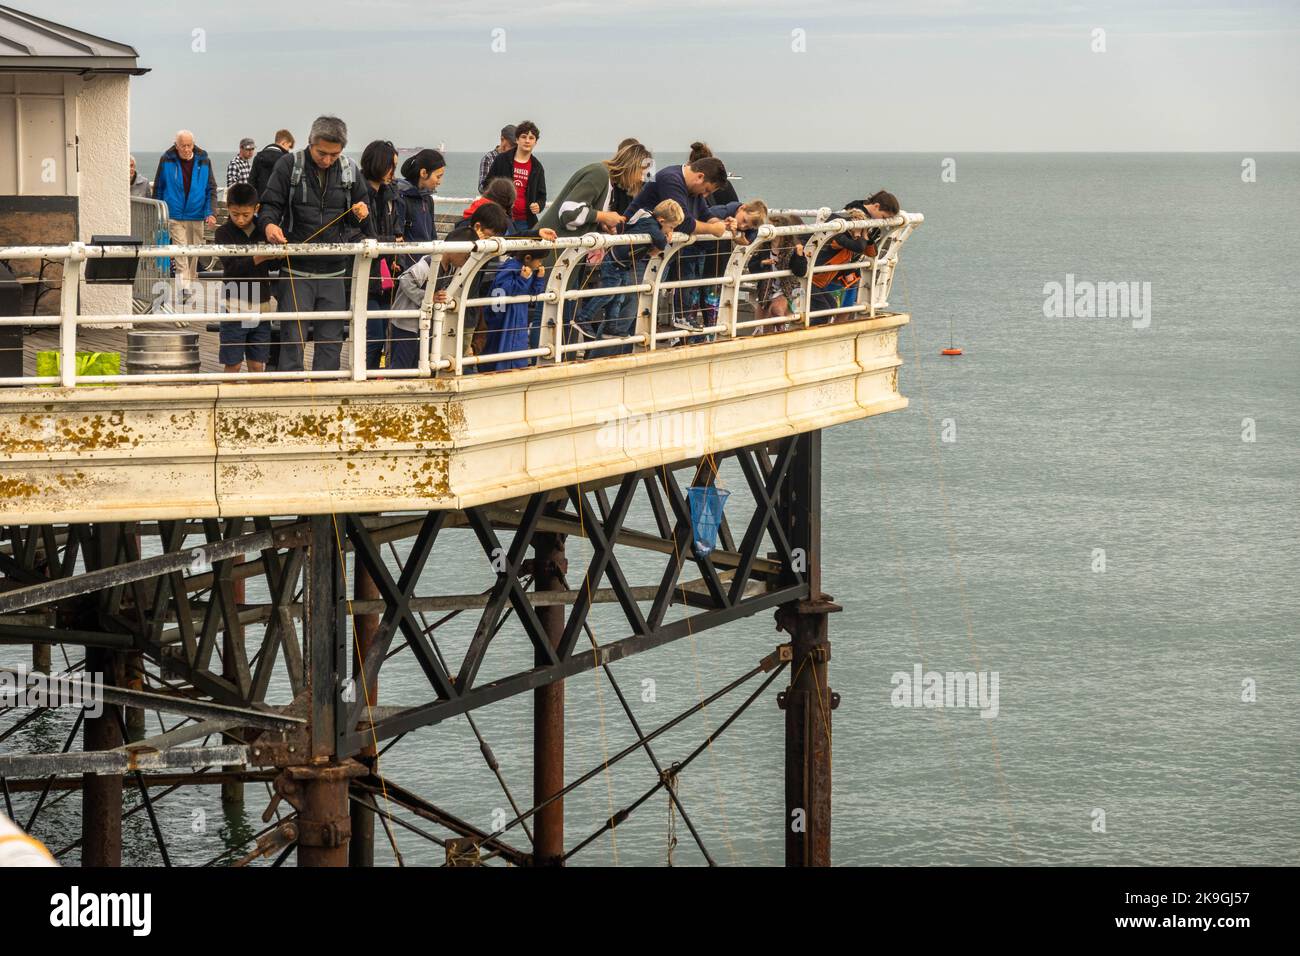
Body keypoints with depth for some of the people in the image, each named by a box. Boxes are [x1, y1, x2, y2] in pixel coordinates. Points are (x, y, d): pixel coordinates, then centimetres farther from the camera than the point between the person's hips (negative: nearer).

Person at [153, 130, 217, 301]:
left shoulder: (203, 161, 3)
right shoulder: (167, 160, 0)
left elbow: (211, 188, 7)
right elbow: (158, 188, 7)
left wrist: (210, 212, -4)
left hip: (196, 216, 2)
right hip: (175, 215, -2)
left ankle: (191, 283, 21)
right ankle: (184, 285, -20)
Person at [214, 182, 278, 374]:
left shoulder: (263, 230, 7)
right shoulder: (224, 232, -3)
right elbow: (231, 267, -16)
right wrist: (259, 258, -29)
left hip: (261, 306, 3)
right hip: (235, 306, -3)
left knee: (257, 364, 7)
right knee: (233, 364, 0)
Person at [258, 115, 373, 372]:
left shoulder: (349, 171, 6)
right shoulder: (289, 165, -3)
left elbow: (359, 225, 17)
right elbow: (271, 204, -2)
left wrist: (362, 215, -7)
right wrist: (270, 224, -24)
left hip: (334, 273, 3)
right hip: (296, 271, -3)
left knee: (331, 341, 7)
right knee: (293, 337, -4)